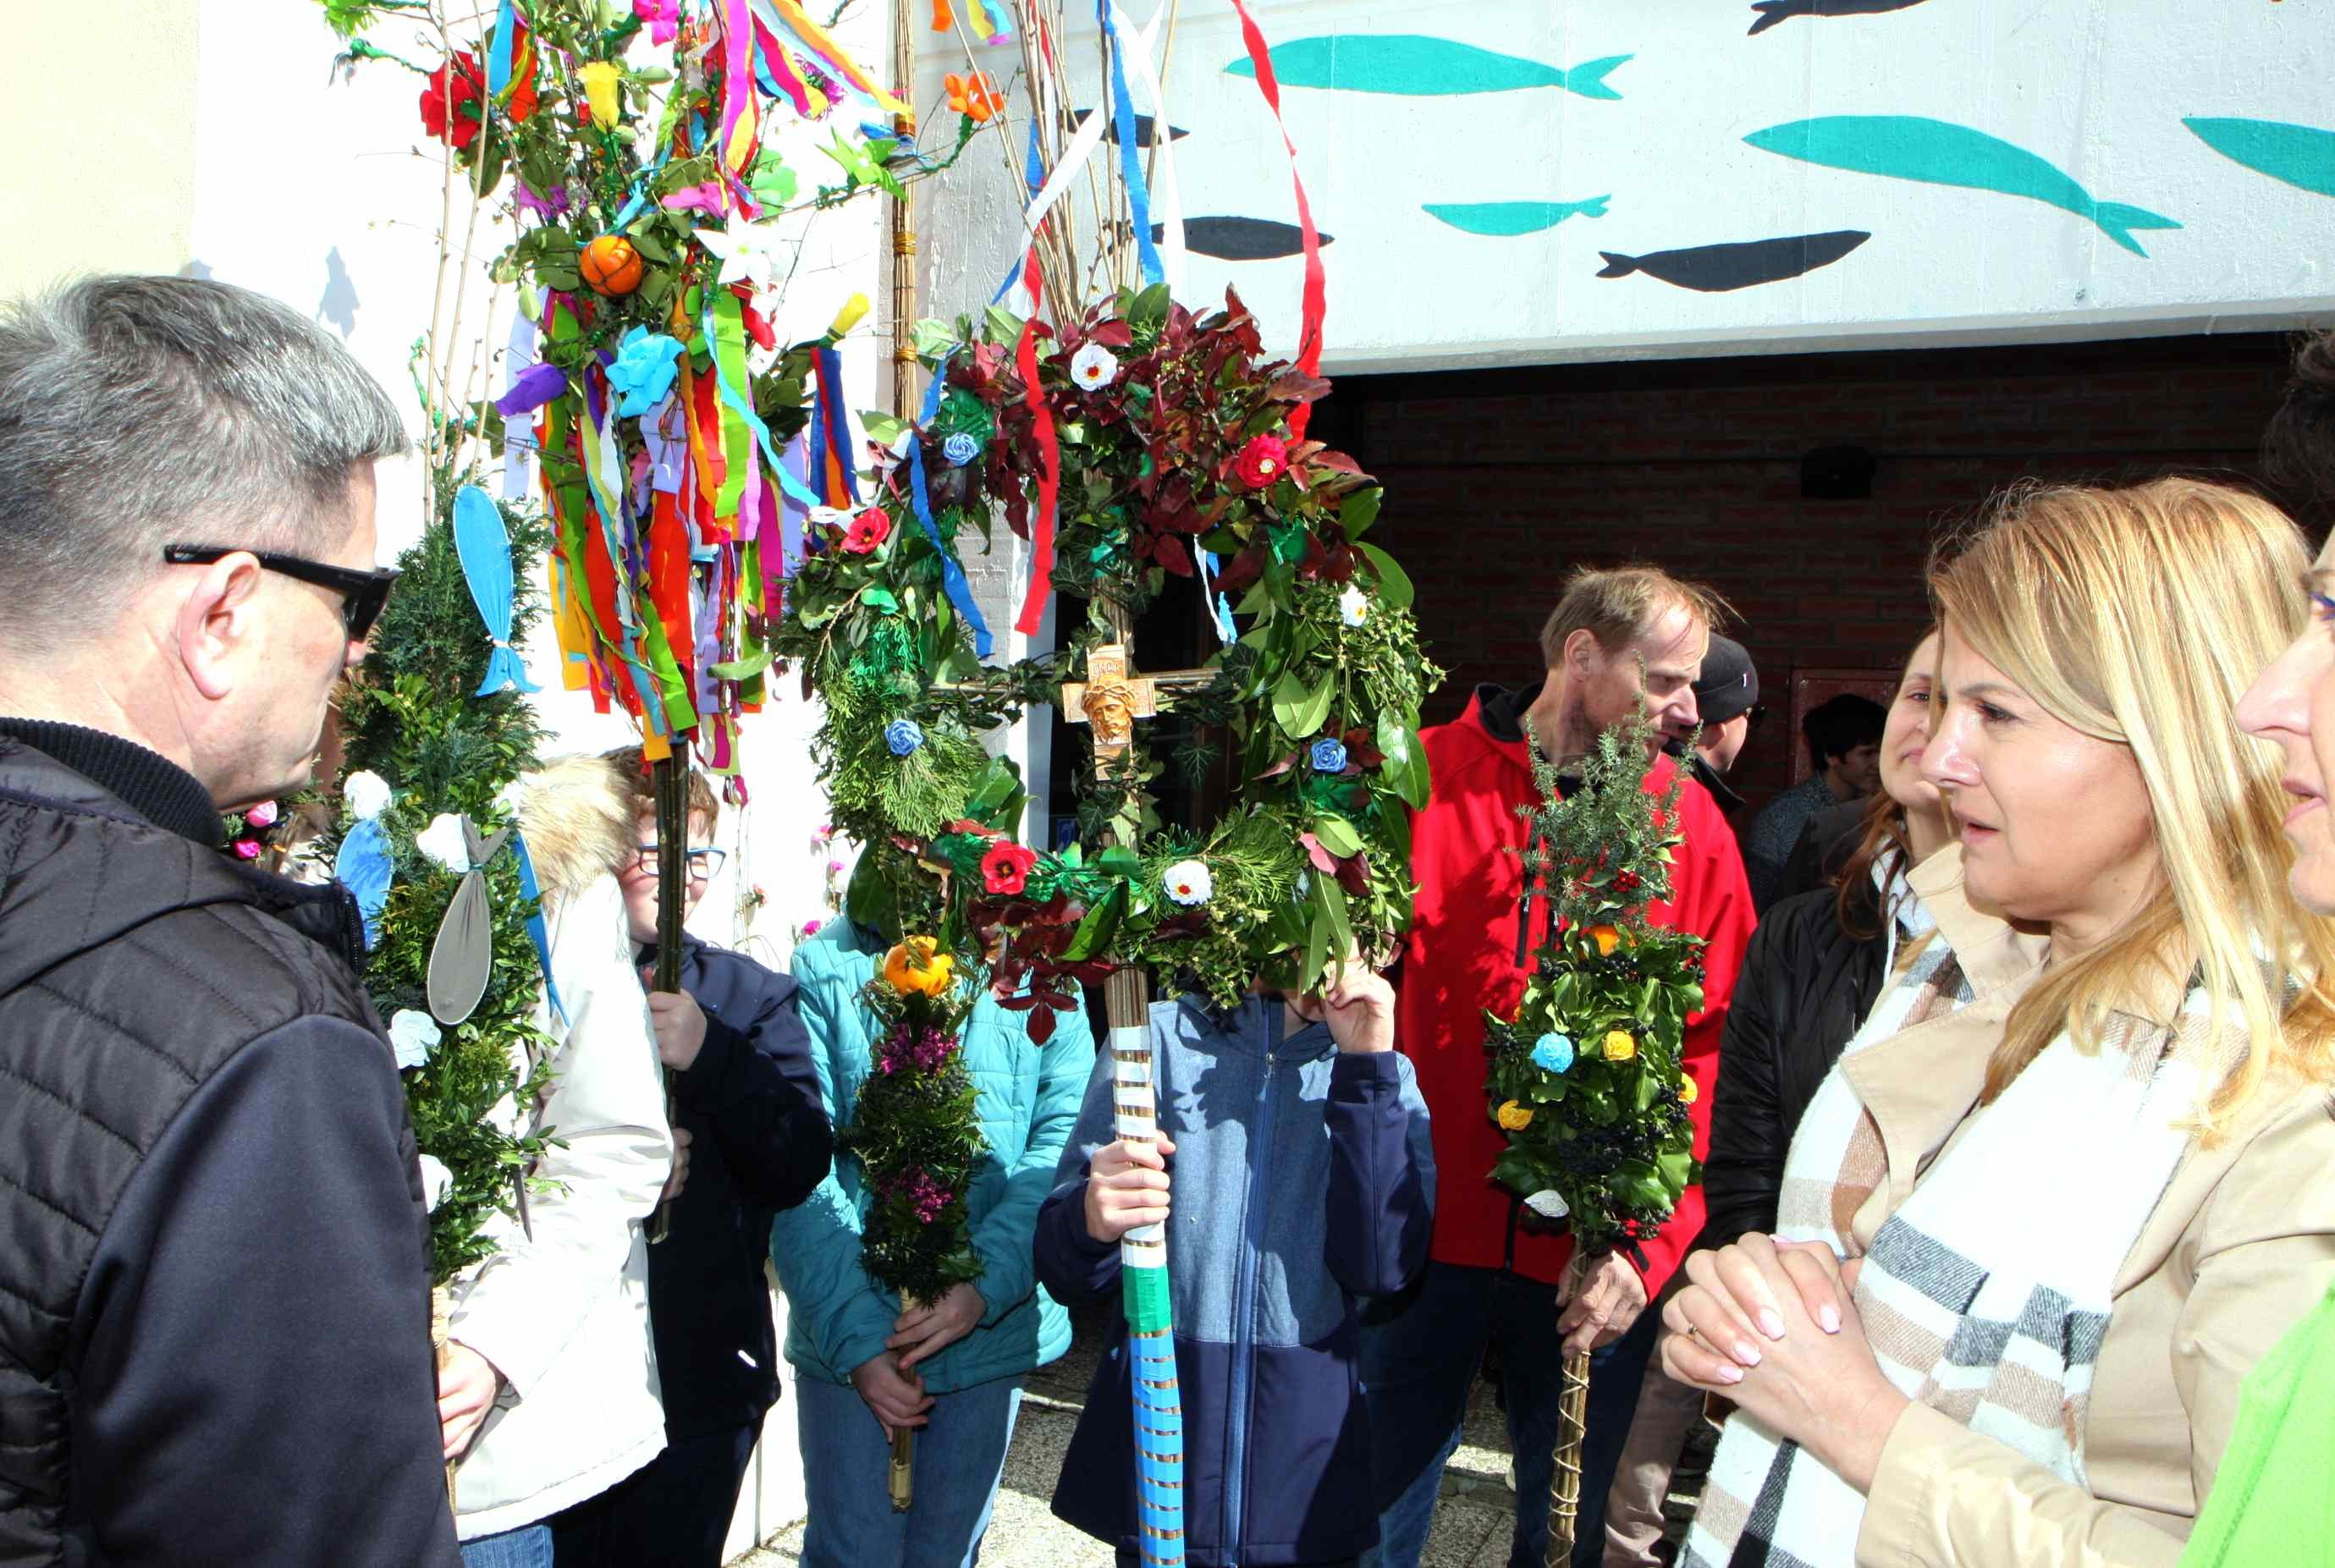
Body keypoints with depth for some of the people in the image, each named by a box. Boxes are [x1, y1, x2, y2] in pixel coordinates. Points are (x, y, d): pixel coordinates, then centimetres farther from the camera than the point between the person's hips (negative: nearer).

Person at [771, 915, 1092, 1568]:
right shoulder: (825, 970, -5)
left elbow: (1069, 1137, -9)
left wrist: (985, 1283, -21)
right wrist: (854, 1336, -17)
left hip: (992, 1334, 2)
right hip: (845, 1335, -2)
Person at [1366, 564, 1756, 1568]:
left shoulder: (1689, 822, 2)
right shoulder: (1423, 783, -2)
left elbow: (1716, 1052, -2)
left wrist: (1650, 1244, -12)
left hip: (1597, 1264, 1)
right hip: (1422, 1230, -1)